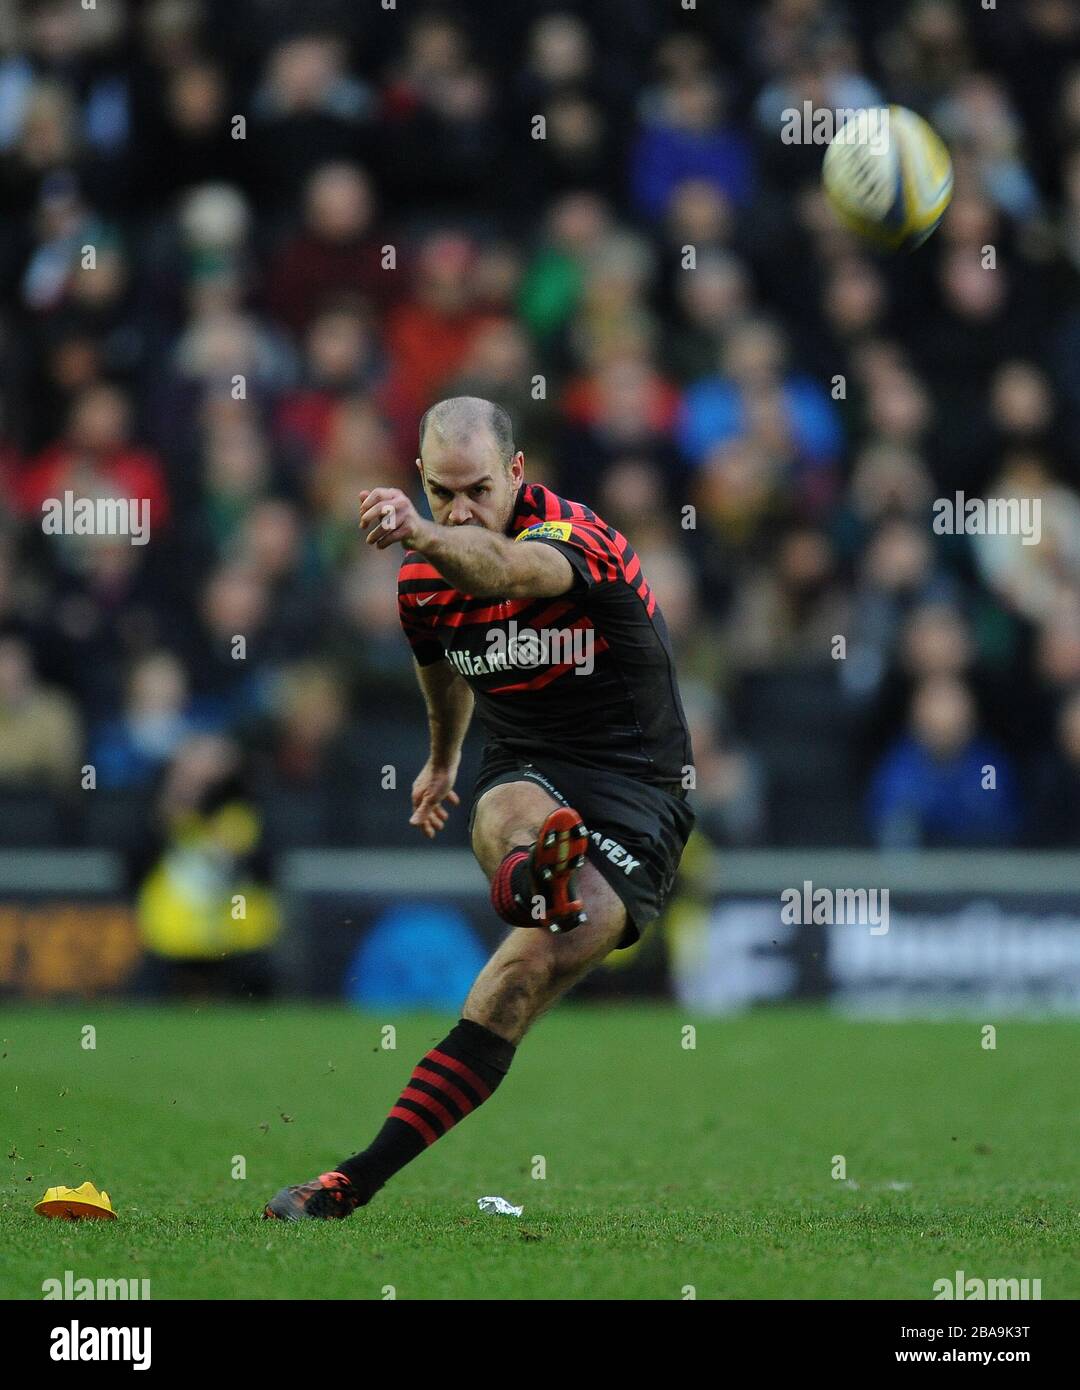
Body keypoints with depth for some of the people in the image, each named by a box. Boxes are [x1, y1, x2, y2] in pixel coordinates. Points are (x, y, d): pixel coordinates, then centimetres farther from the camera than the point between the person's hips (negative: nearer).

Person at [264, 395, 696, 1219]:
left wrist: (423, 536, -66)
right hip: (525, 772, 5)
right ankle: (532, 877, -73)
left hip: (638, 795, -5)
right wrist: (445, 758, 44)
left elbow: (503, 569, -46)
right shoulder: (422, 579, 3)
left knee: (525, 976, -22)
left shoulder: (577, 539, -20)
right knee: (512, 814, -35)